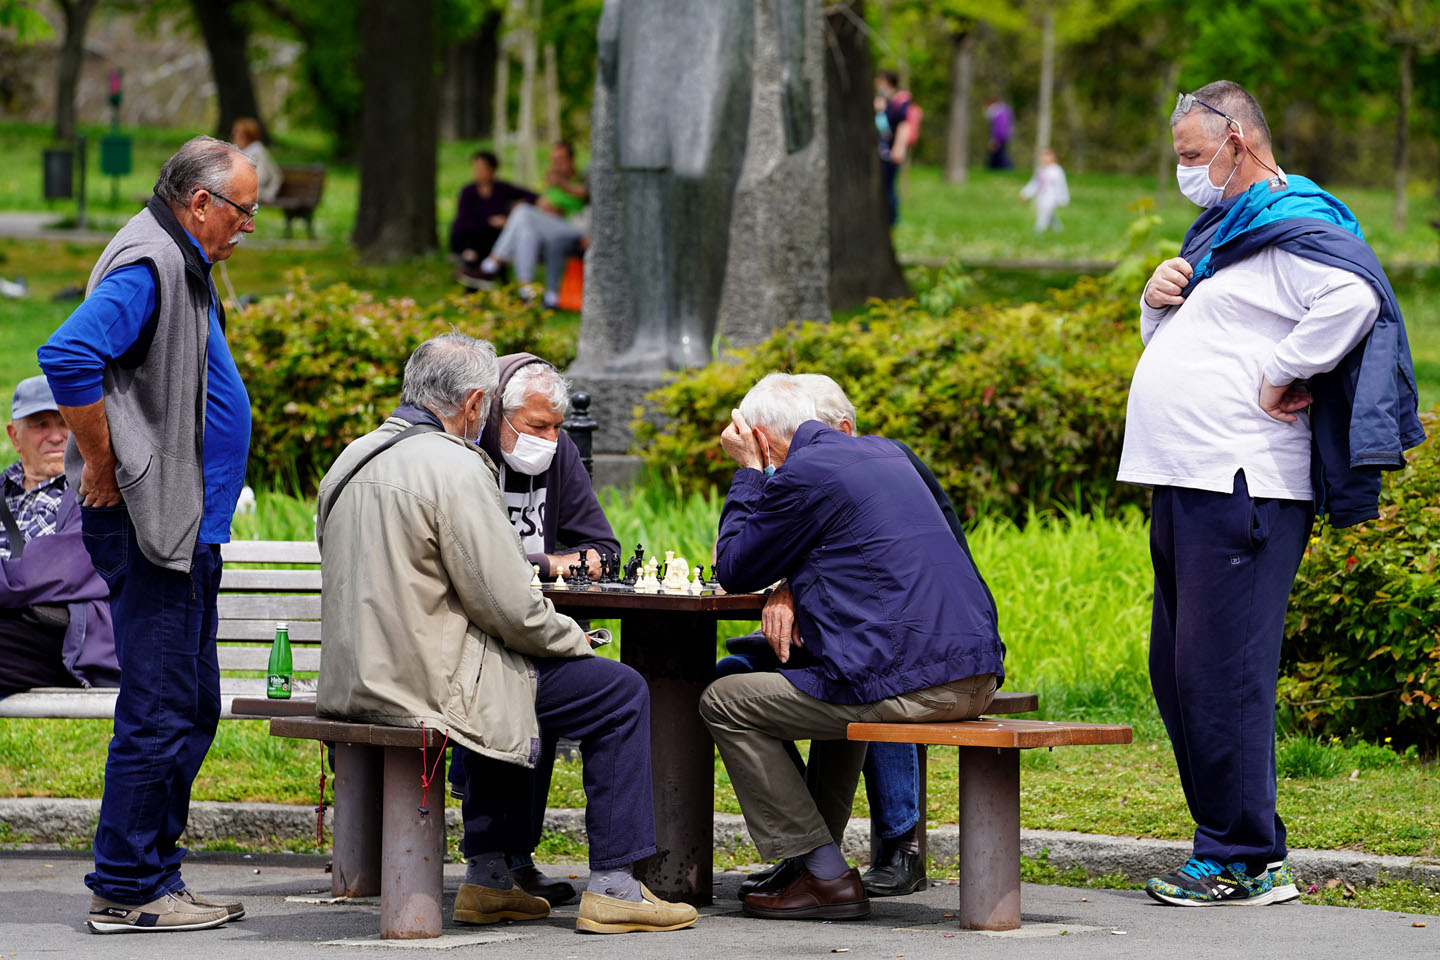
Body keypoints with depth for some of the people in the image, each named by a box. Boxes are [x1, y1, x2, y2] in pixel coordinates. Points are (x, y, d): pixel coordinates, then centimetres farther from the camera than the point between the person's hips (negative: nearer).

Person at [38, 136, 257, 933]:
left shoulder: (180, 267, 19)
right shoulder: (146, 265, -14)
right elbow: (68, 357, -29)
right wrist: (100, 468, -20)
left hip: (186, 529, 11)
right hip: (149, 526, -11)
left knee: (190, 710, 13)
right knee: (158, 711, -9)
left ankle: (156, 877, 19)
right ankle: (127, 891, -5)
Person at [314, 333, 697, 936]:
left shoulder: (352, 460, 11)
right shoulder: (453, 466, -16)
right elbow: (509, 606, -17)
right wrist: (573, 639, 3)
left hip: (355, 681, 9)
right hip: (427, 680, -9)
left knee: (506, 680, 36)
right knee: (620, 694, 3)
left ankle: (487, 877, 31)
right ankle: (612, 887, 5)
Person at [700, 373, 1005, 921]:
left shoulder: (803, 475, -6)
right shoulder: (884, 453, 20)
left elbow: (734, 573, 4)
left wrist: (749, 473, 13)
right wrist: (789, 588, 21)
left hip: (910, 686, -9)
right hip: (975, 677, 9)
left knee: (724, 702, 5)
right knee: (837, 681, 39)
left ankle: (825, 875, 3)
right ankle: (814, 854, 36)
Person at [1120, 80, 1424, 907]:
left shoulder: (1296, 227, -9)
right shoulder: (1219, 231, 23)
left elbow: (1354, 298, -29)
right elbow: (1172, 342, 34)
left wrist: (1278, 377, -20)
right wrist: (1158, 301, 12)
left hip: (1243, 489, -11)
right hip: (1186, 484, 11)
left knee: (1222, 673, -11)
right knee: (1180, 676, 12)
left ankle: (1245, 862, -7)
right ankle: (1233, 845, 19)